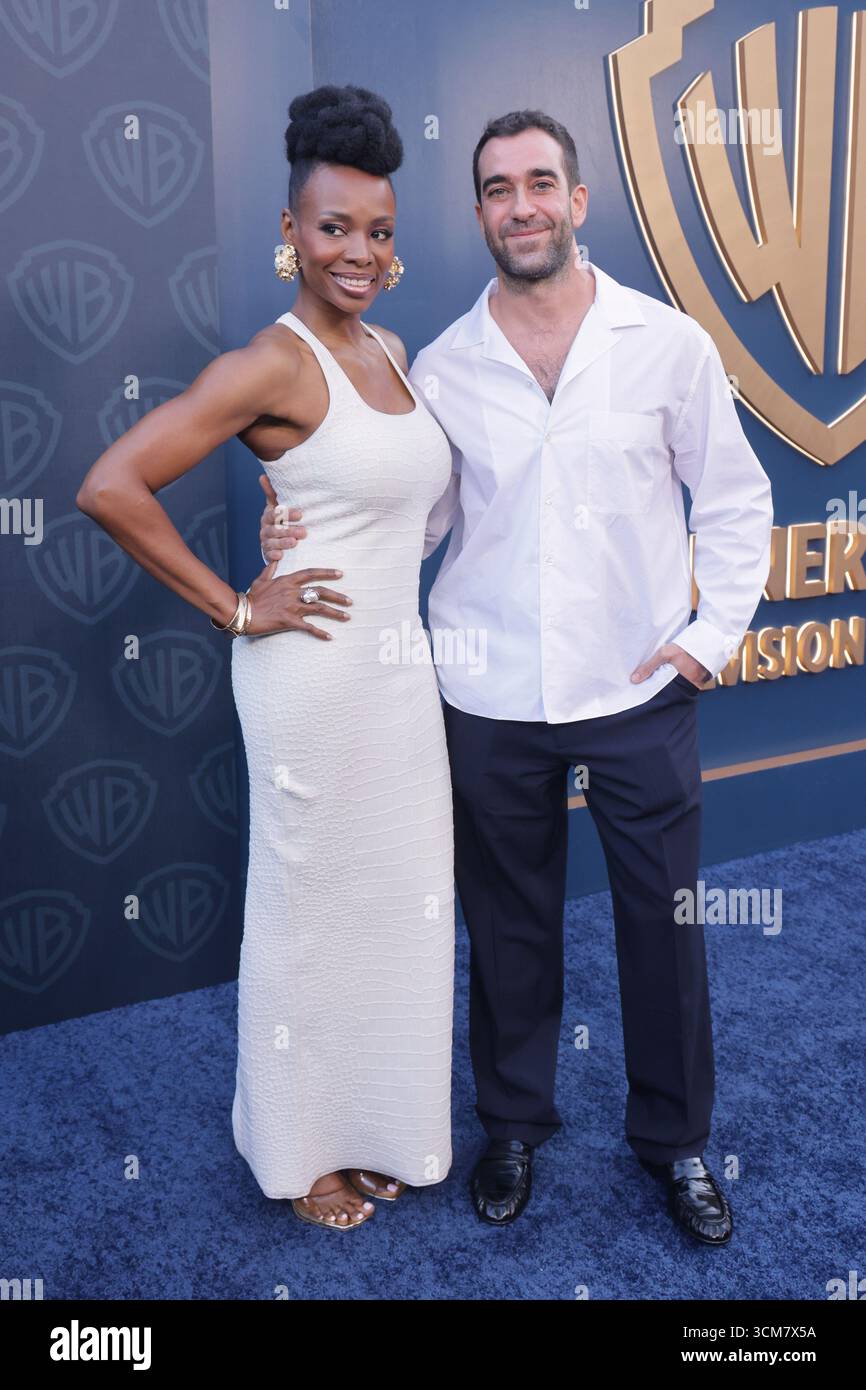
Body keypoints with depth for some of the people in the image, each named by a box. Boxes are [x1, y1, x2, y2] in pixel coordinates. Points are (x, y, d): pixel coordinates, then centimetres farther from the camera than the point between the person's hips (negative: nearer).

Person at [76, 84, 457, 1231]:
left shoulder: (391, 352, 9)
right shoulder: (271, 367, -15)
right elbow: (112, 488, -22)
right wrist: (235, 607, -16)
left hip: (402, 672, 8)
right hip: (315, 676, -7)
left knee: (402, 902, 17)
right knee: (313, 910, 8)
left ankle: (385, 1123, 39)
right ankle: (302, 1150, 33)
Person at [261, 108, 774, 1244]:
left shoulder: (668, 342, -1)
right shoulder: (442, 367, 2)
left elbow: (736, 498, 6)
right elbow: (417, 518, 8)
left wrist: (716, 632, -1)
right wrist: (312, 538, -10)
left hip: (641, 692, 0)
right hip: (492, 702, 1)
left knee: (665, 925, 10)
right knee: (509, 925, 14)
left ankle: (676, 1138, 35)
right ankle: (515, 1122, 39)